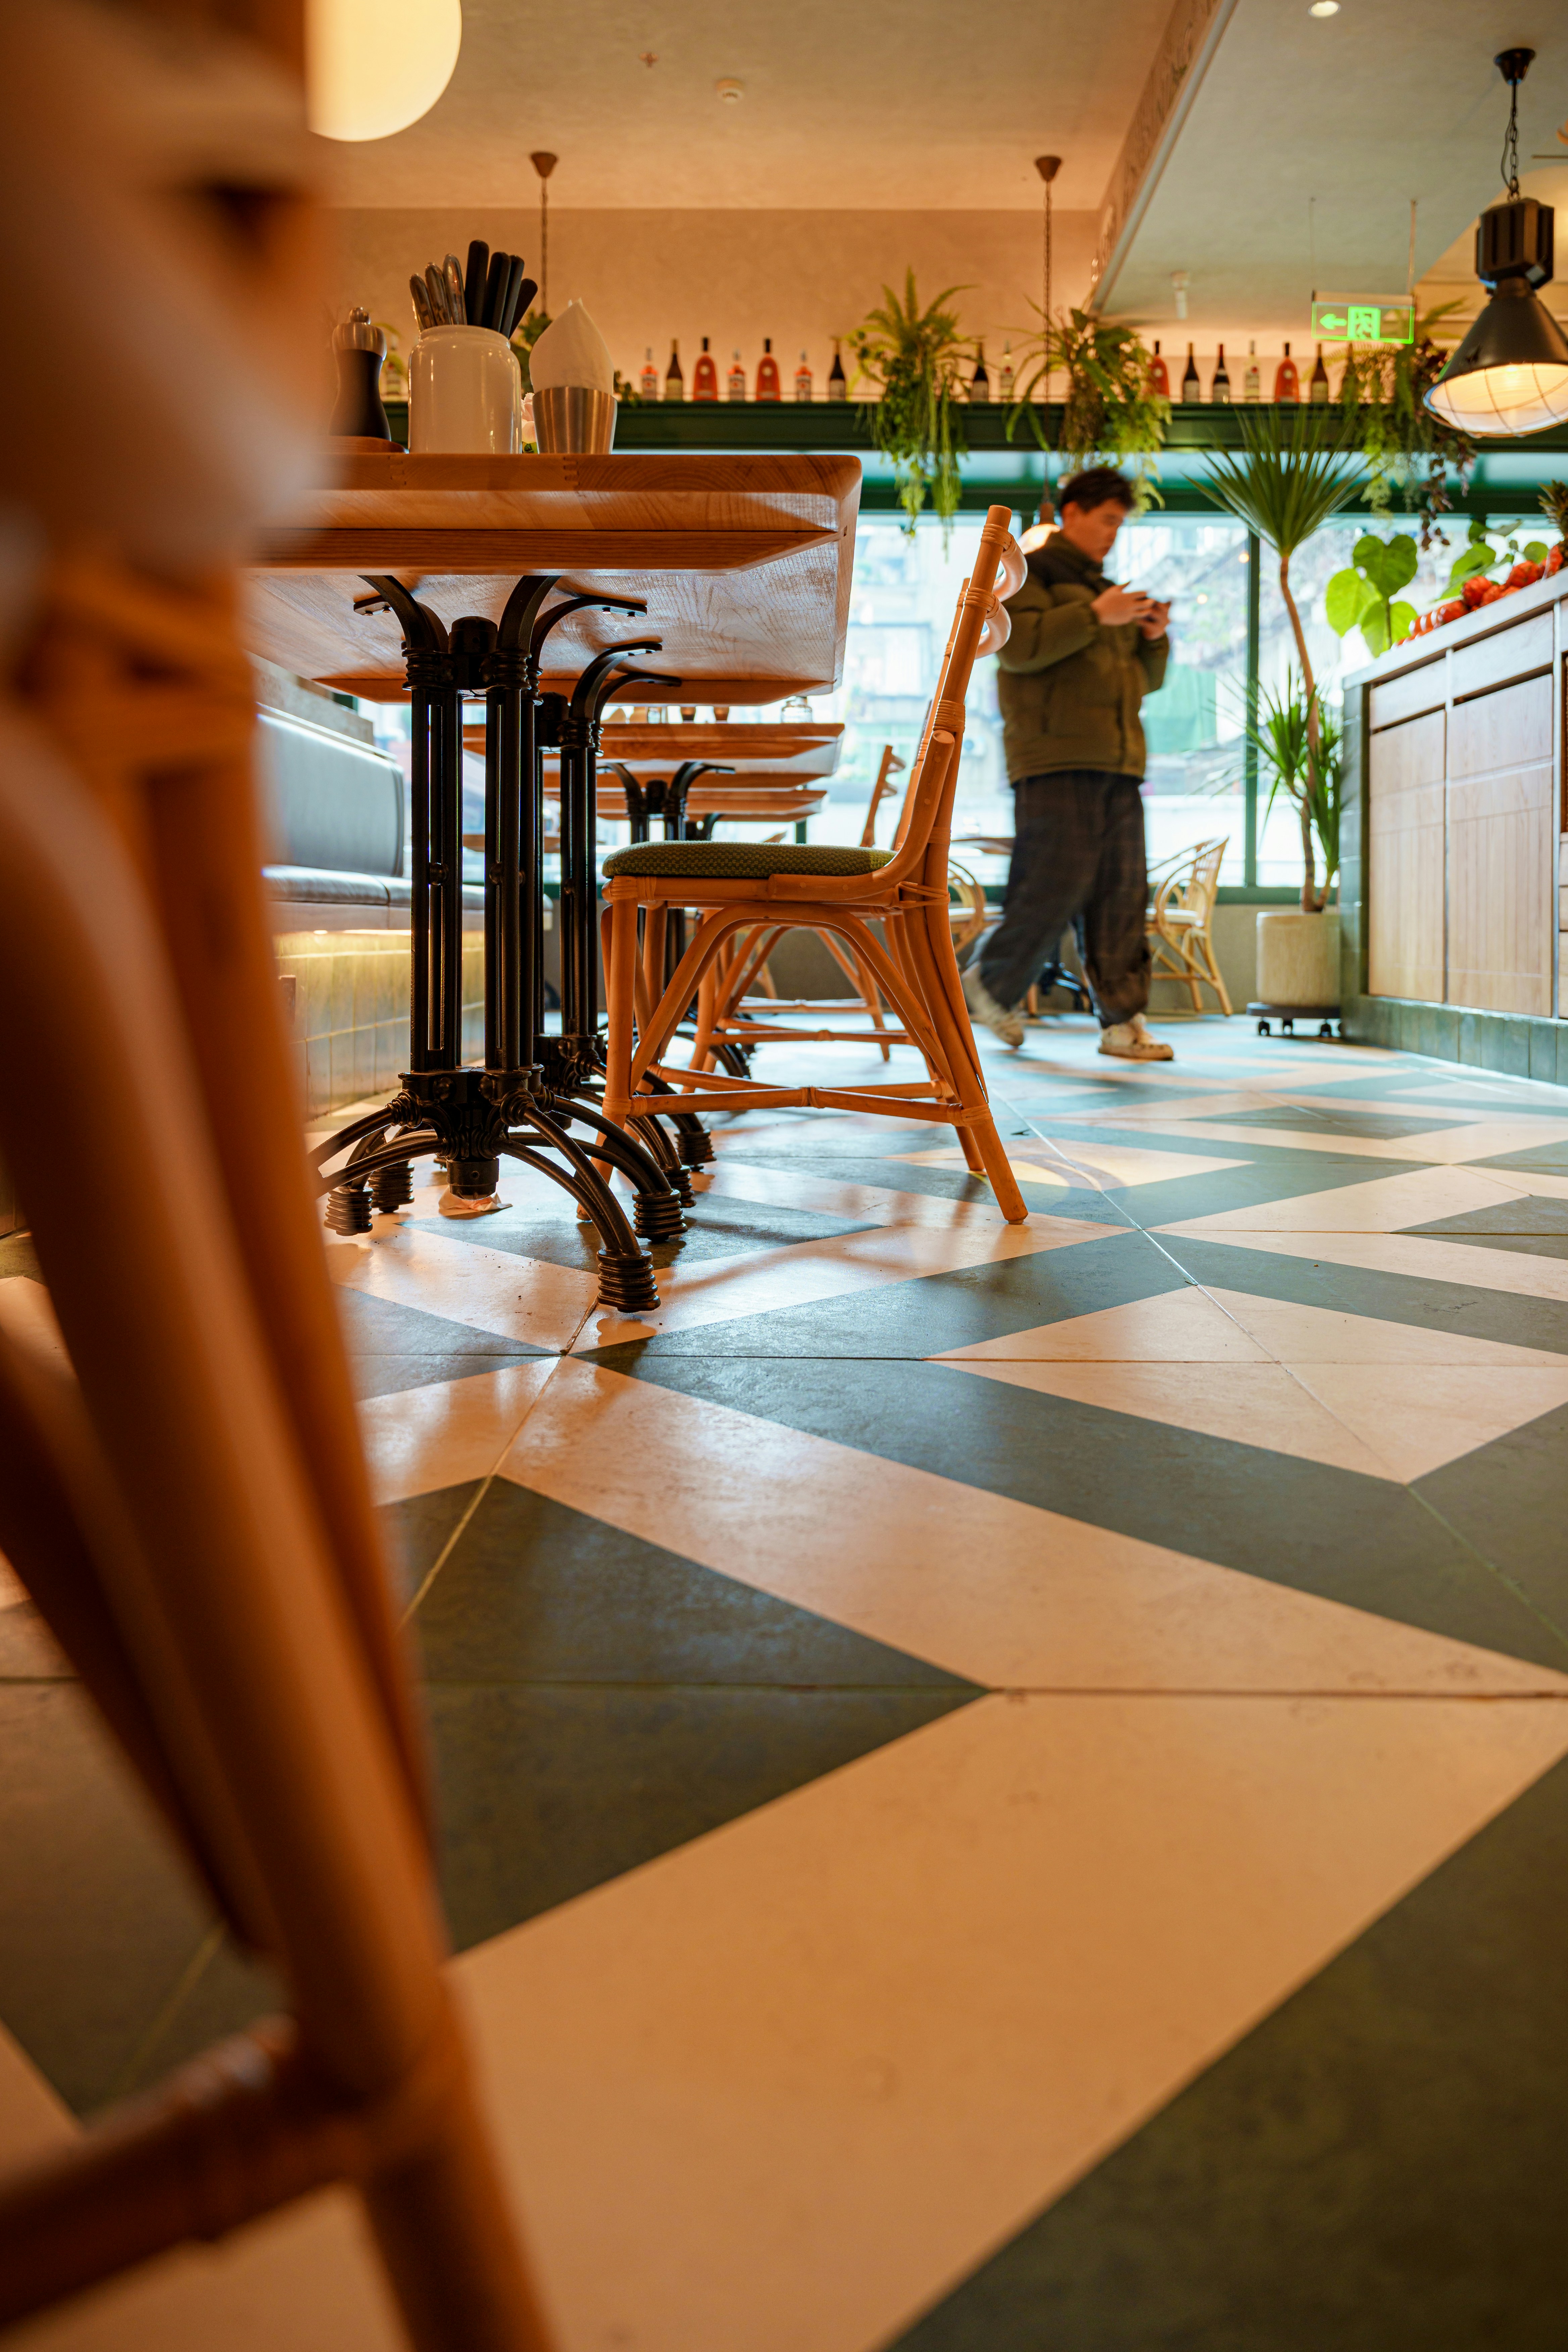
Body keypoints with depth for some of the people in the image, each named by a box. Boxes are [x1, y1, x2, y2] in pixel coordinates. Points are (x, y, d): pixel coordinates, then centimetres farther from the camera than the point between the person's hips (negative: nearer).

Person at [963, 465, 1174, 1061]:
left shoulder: (1102, 588, 28)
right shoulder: (1030, 572, 5)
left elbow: (1146, 680, 29)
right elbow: (1018, 646, -14)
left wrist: (1153, 639, 8)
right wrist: (1095, 616, -15)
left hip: (1118, 762, 8)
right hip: (1056, 757, -7)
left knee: (1123, 889, -1)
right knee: (1059, 883, -13)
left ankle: (1122, 1021, -3)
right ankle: (990, 983, 8)